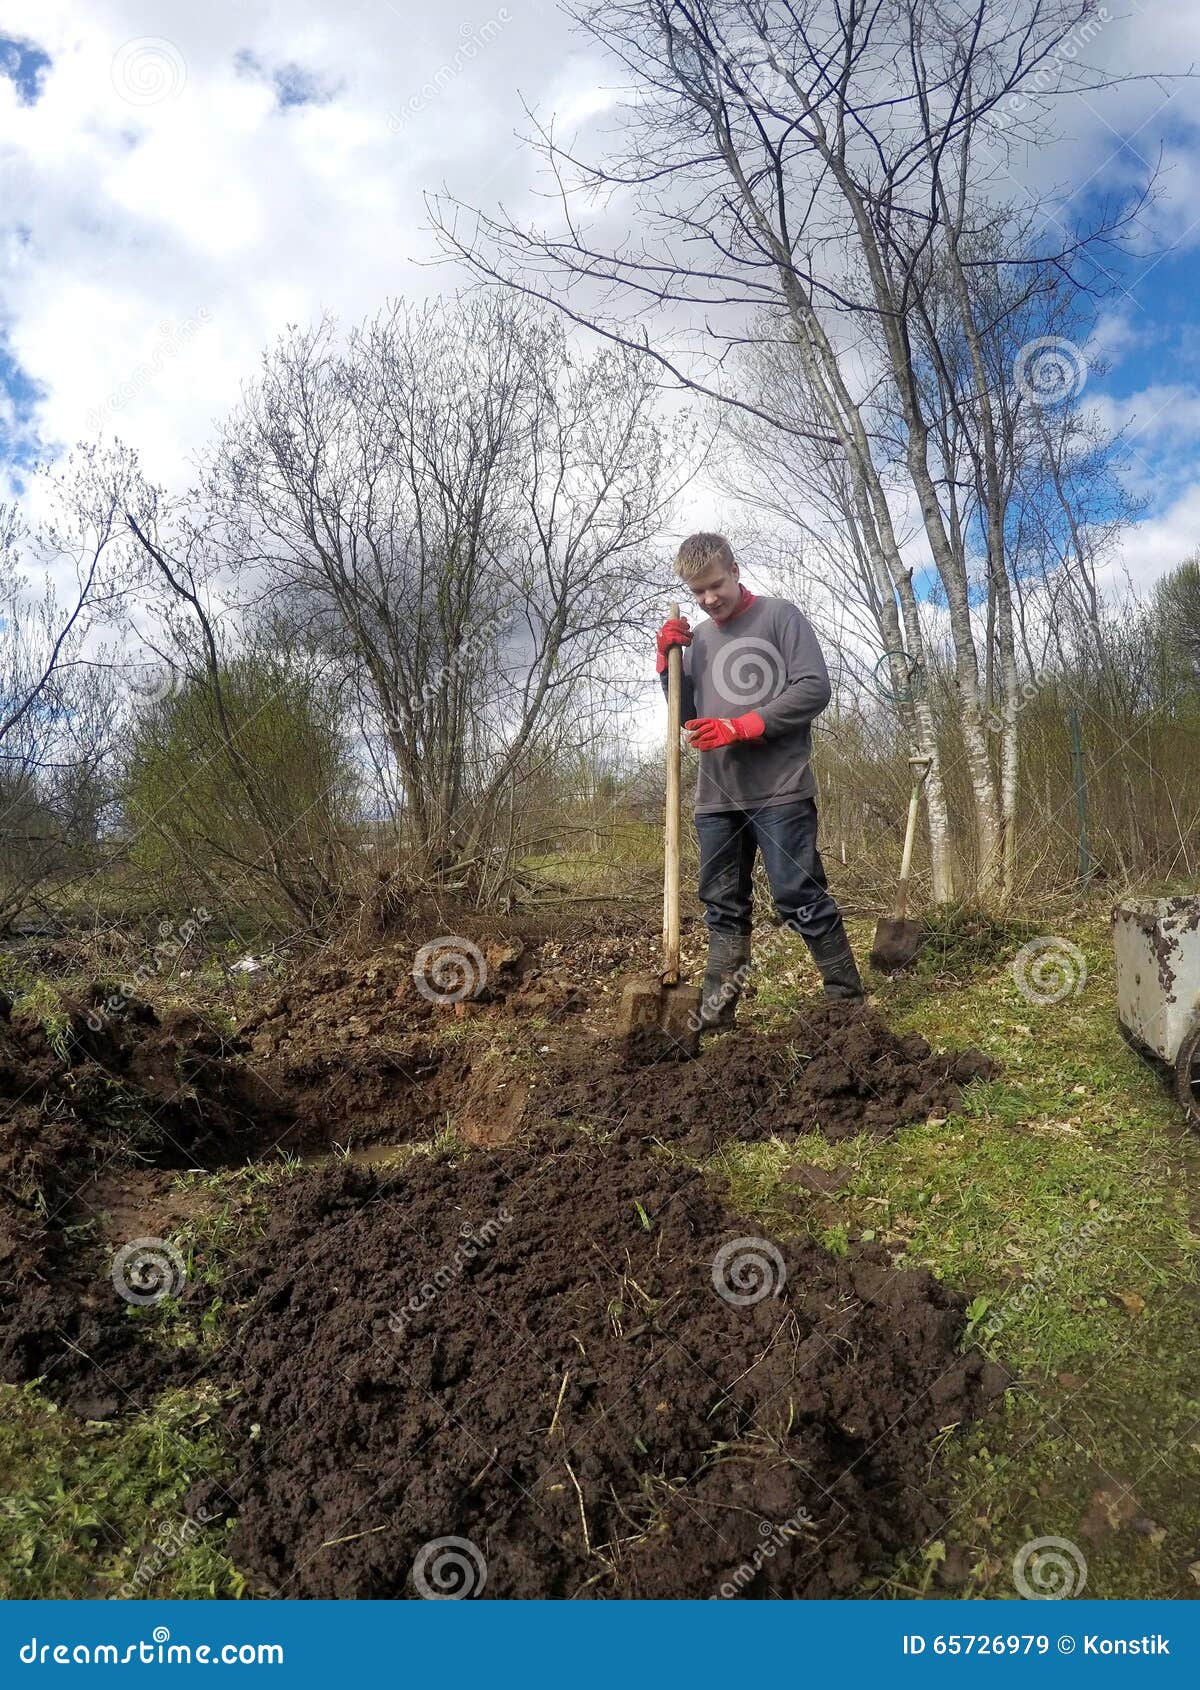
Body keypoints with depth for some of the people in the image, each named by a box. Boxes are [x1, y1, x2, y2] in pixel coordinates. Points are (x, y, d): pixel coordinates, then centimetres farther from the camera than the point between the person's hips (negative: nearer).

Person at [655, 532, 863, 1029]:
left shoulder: (780, 616, 3)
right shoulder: (698, 638, 18)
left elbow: (814, 689, -7)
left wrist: (740, 728, -13)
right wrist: (667, 661, 3)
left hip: (779, 789, -5)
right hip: (716, 796, 6)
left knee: (801, 900, -7)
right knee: (723, 908, 7)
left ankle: (848, 1000, 4)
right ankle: (714, 1014, 10)